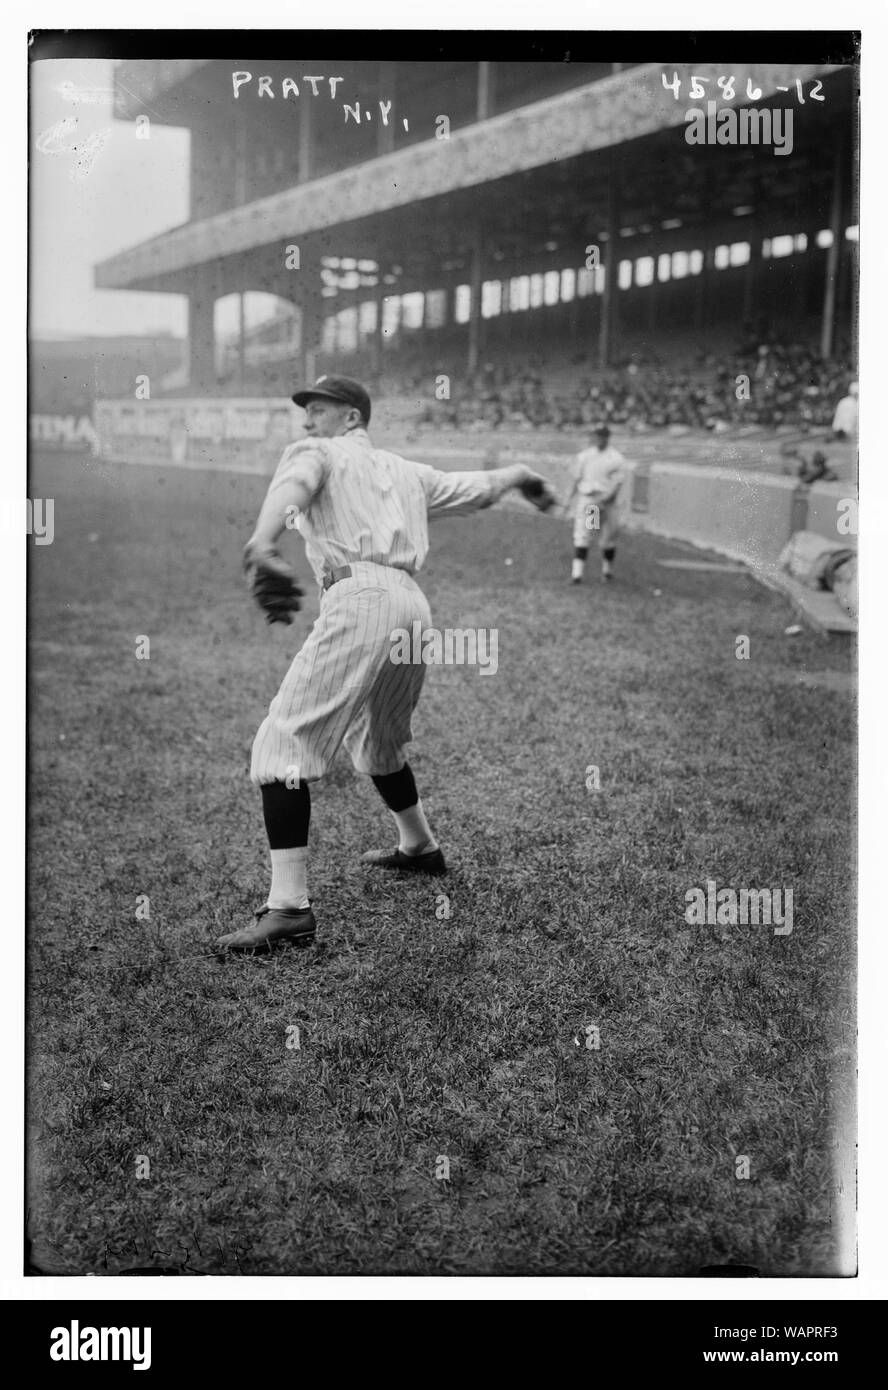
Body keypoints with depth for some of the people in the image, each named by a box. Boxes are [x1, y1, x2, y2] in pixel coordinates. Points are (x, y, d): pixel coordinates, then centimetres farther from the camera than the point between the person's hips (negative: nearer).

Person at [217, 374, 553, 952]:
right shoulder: (408, 471, 28)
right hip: (416, 605, 8)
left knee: (284, 743, -10)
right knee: (378, 740, 31)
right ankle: (420, 846, 49)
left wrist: (262, 547, -34)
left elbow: (291, 486, -12)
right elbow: (480, 487, 39)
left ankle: (290, 907, -21)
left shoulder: (317, 452, 12)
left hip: (360, 600, -8)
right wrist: (523, 472, 62)